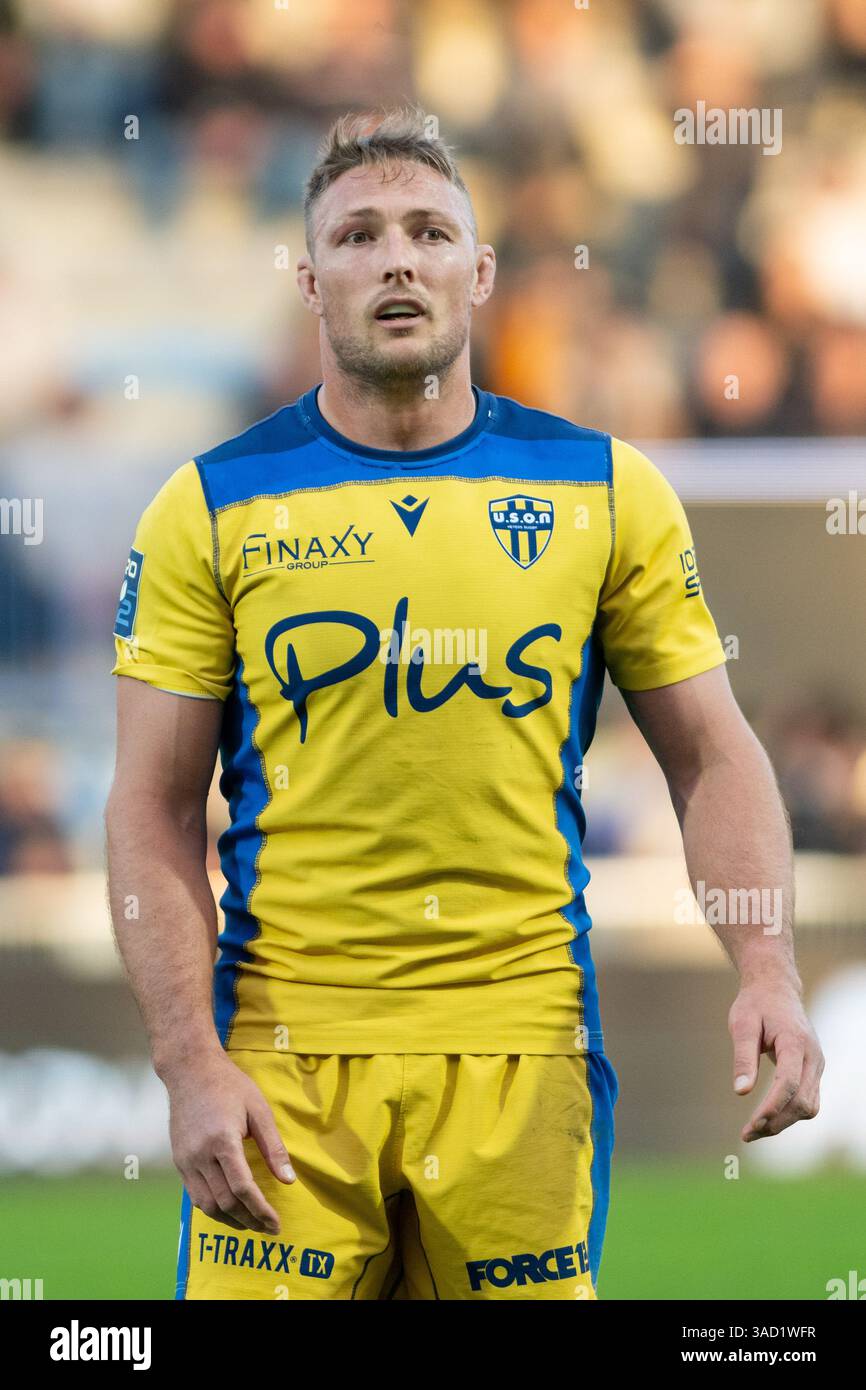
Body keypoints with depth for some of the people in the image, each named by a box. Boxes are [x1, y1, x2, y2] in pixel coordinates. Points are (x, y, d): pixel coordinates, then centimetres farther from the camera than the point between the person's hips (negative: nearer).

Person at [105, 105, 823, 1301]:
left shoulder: (605, 493, 5)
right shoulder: (212, 509, 2)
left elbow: (713, 759, 8)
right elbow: (155, 812, 1)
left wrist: (766, 972, -8)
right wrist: (192, 1065, -10)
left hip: (523, 1053, 1)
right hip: (285, 1052, -1)